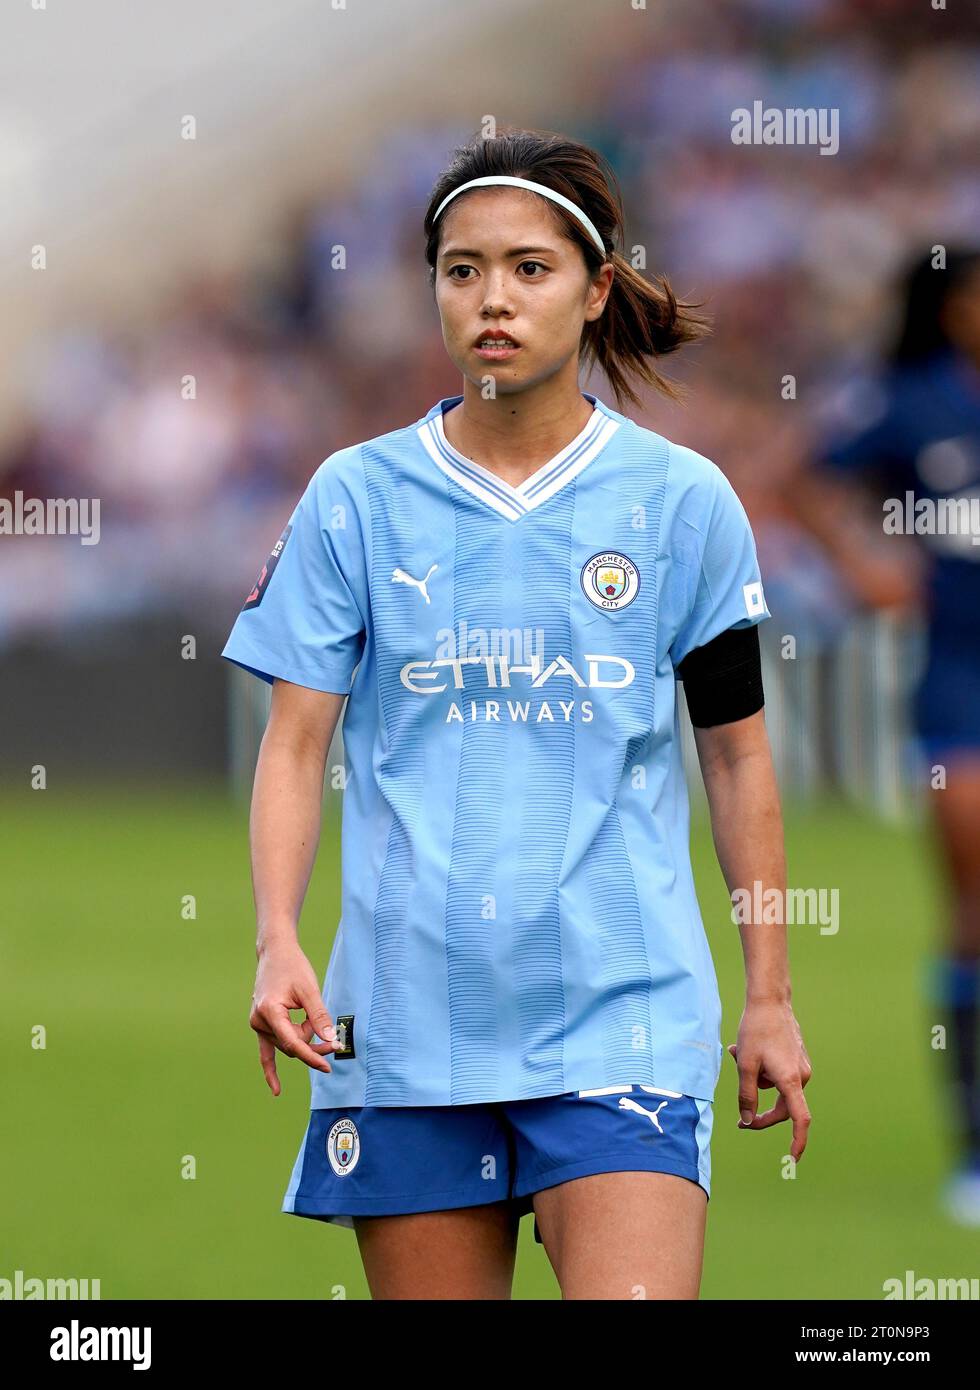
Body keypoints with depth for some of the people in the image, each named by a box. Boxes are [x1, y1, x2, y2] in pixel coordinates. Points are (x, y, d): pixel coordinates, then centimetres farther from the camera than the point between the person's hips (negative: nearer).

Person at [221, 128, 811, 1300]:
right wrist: (278, 942, -12)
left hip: (620, 1015, -1)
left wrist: (770, 996, 10)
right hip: (405, 1017, 1)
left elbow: (737, 756, 11)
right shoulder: (356, 498, 5)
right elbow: (293, 745, 3)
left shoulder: (683, 500, 4)